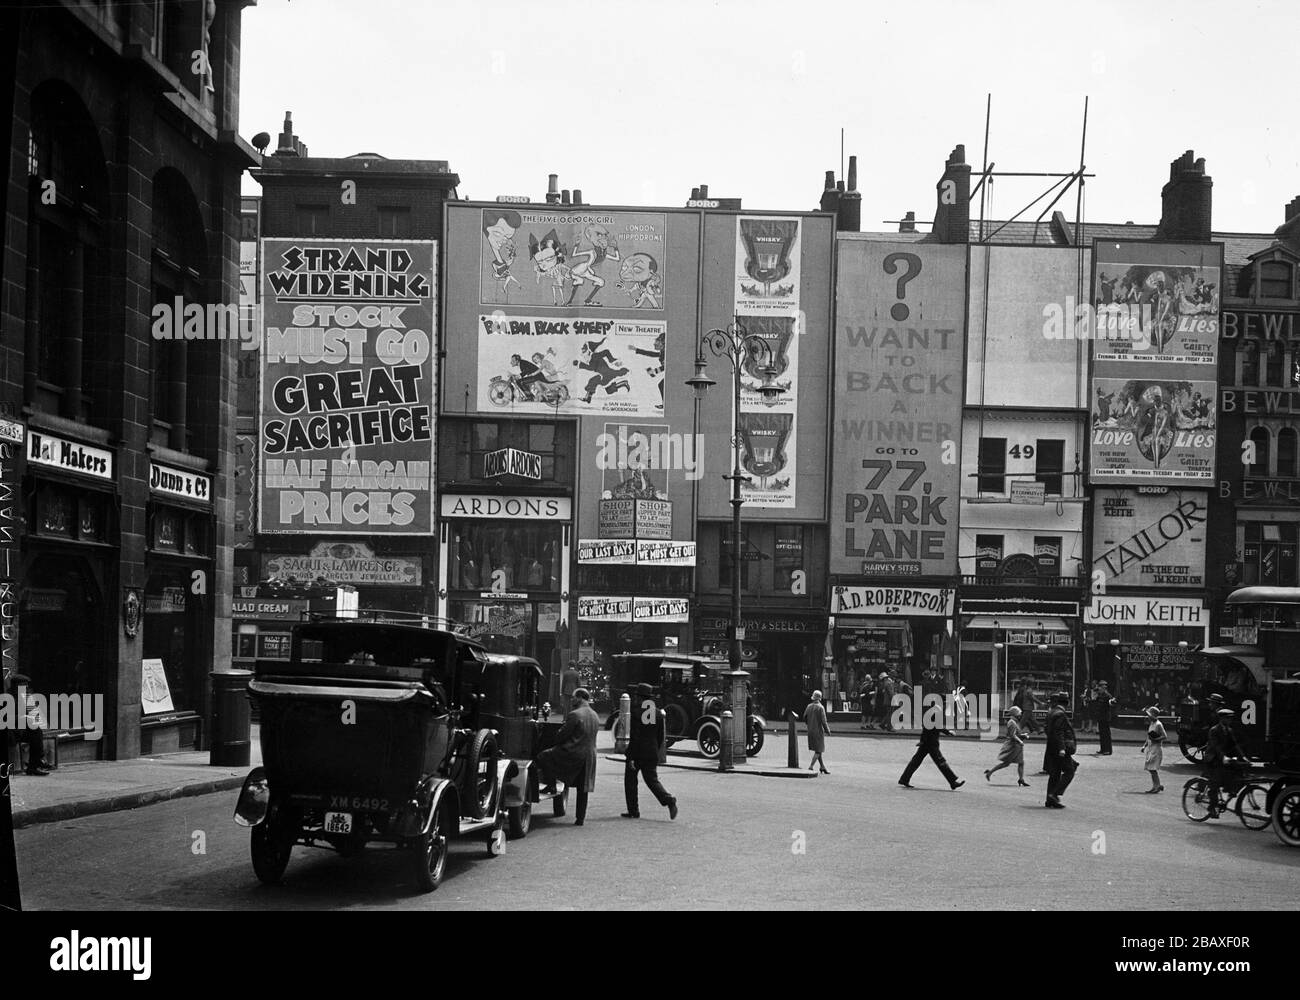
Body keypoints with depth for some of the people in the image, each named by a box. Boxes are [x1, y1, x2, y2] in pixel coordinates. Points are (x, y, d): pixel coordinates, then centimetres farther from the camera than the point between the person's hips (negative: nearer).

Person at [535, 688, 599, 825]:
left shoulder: (574, 715, -14)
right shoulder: (595, 717, 11)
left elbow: (562, 735, -11)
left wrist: (557, 741, 10)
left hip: (572, 754, -7)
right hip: (589, 756, 7)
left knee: (542, 758, 4)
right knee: (582, 789, 13)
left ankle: (551, 786, 4)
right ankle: (580, 818, 16)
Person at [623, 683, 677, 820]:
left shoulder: (636, 712, -13)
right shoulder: (658, 713, 6)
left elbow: (634, 736, -17)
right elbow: (661, 737, 9)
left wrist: (631, 757, -16)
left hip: (637, 753, -5)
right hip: (652, 754, 5)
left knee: (630, 780, 10)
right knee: (652, 780, 10)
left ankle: (633, 811, 12)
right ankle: (668, 800, -14)